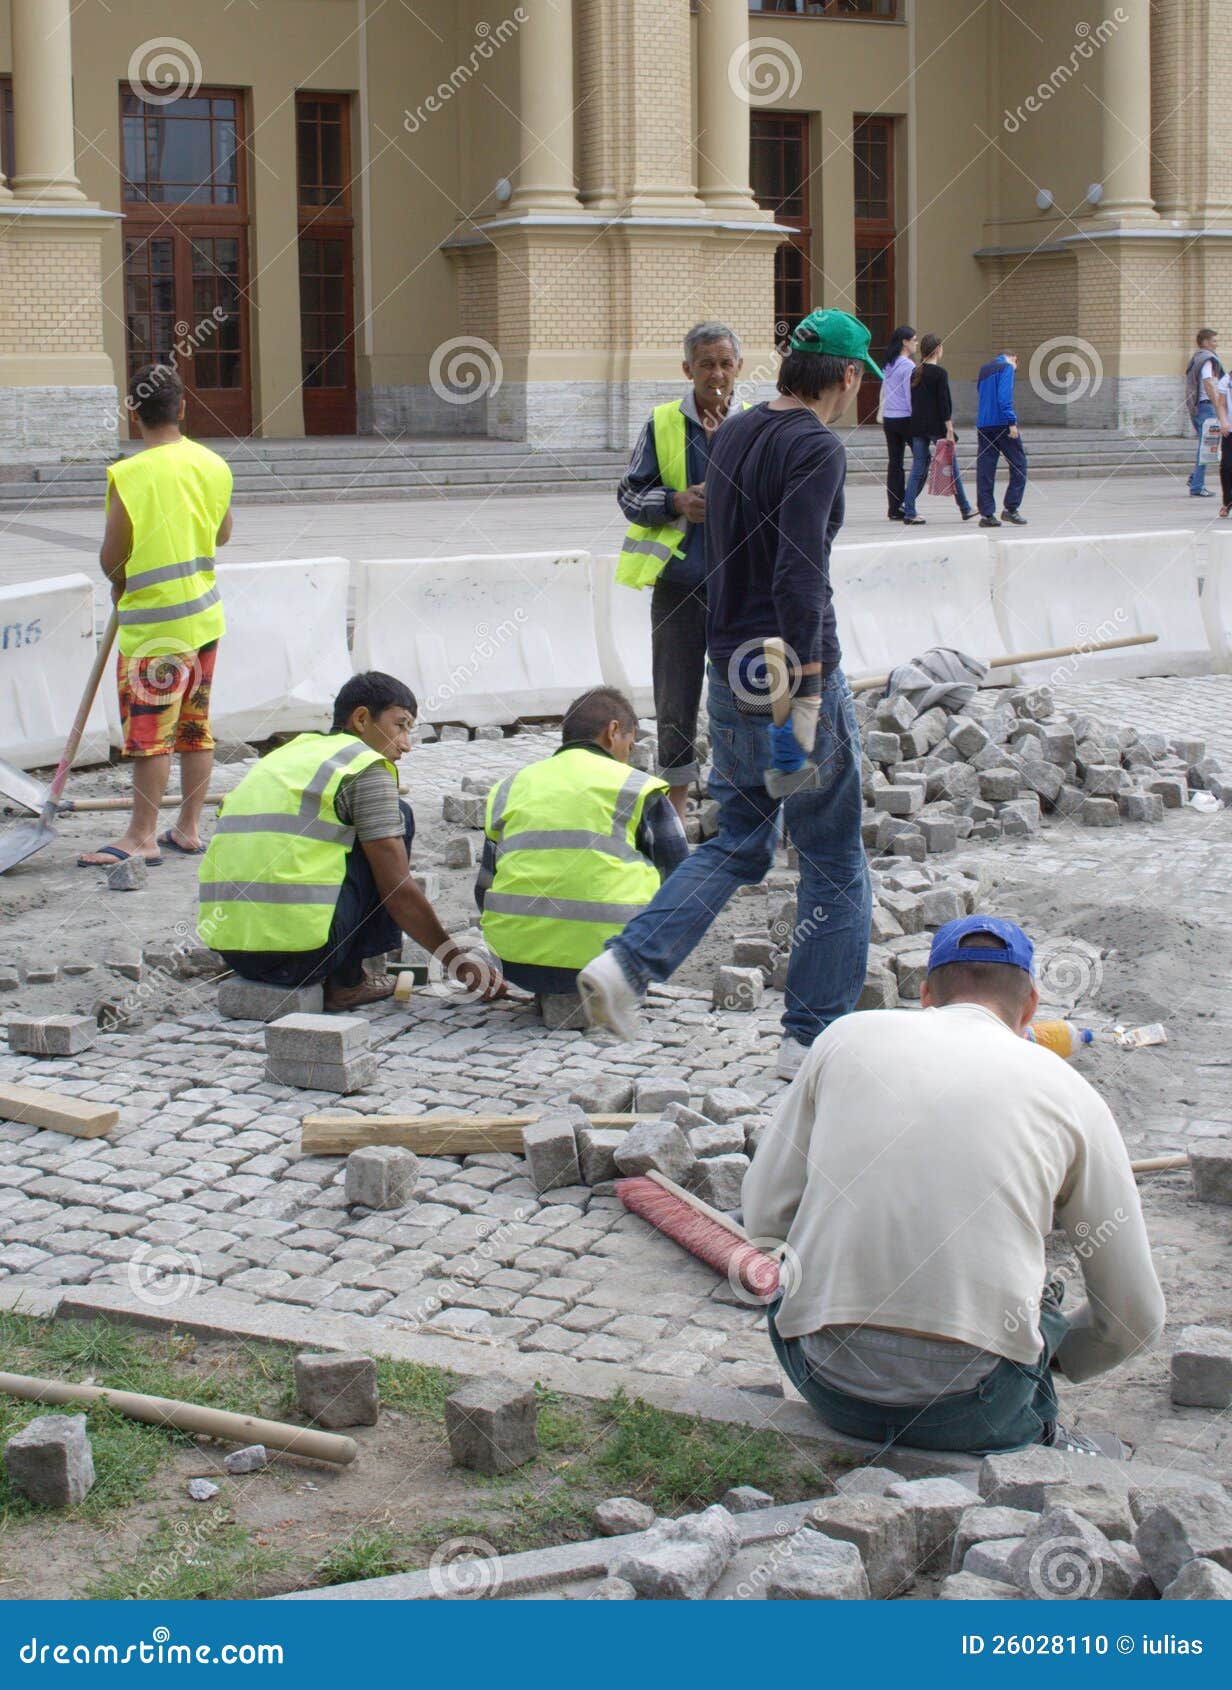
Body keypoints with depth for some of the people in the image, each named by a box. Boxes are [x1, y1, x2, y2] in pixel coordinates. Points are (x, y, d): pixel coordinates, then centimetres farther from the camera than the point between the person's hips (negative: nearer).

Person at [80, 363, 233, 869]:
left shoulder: (130, 474, -17)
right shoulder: (214, 465, 2)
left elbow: (112, 557, -11)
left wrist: (119, 585, 9)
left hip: (156, 623, -6)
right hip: (206, 615, 7)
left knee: (149, 728, -1)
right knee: (195, 725, 12)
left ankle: (141, 837, 4)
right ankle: (188, 827, 19)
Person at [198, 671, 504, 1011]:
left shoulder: (285, 754, 24)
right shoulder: (367, 769, 1)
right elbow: (399, 891, -4)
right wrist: (457, 961, 8)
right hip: (301, 947, -8)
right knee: (399, 818, 11)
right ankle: (346, 982, 9)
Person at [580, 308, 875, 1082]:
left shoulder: (734, 435, 10)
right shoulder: (817, 450, -15)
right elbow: (801, 576, -24)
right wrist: (808, 698, -24)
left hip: (731, 669, 8)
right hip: (792, 670, -8)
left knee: (739, 843, 18)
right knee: (836, 860, 6)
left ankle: (627, 962, 1)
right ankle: (812, 1038, 10)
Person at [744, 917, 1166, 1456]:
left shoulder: (849, 1035, 11)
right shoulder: (1068, 1090, 9)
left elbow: (763, 1216, 10)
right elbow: (1135, 1317, 13)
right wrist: (1053, 1361, 35)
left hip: (826, 1385, 0)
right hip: (967, 1410, 0)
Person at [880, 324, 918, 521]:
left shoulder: (889, 365, 10)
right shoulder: (908, 366, -12)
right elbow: (911, 396, -14)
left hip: (889, 419, 7)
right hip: (906, 418, -7)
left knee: (894, 463, 7)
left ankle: (894, 509, 6)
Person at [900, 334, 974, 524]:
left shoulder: (916, 373, 9)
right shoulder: (939, 373, -10)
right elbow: (944, 403, -13)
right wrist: (949, 430, -13)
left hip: (917, 426, 6)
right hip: (936, 426, -6)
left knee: (918, 468, 5)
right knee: (952, 467, 6)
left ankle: (909, 512, -4)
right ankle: (965, 509, 15)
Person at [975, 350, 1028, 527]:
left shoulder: (985, 369, 20)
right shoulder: (1007, 367, -3)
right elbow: (1004, 396, -15)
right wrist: (1012, 422, -18)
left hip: (983, 424, 7)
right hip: (1001, 424, -7)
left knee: (985, 470, 4)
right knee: (1019, 465, 2)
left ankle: (986, 514, 1)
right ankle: (1011, 508, -3)